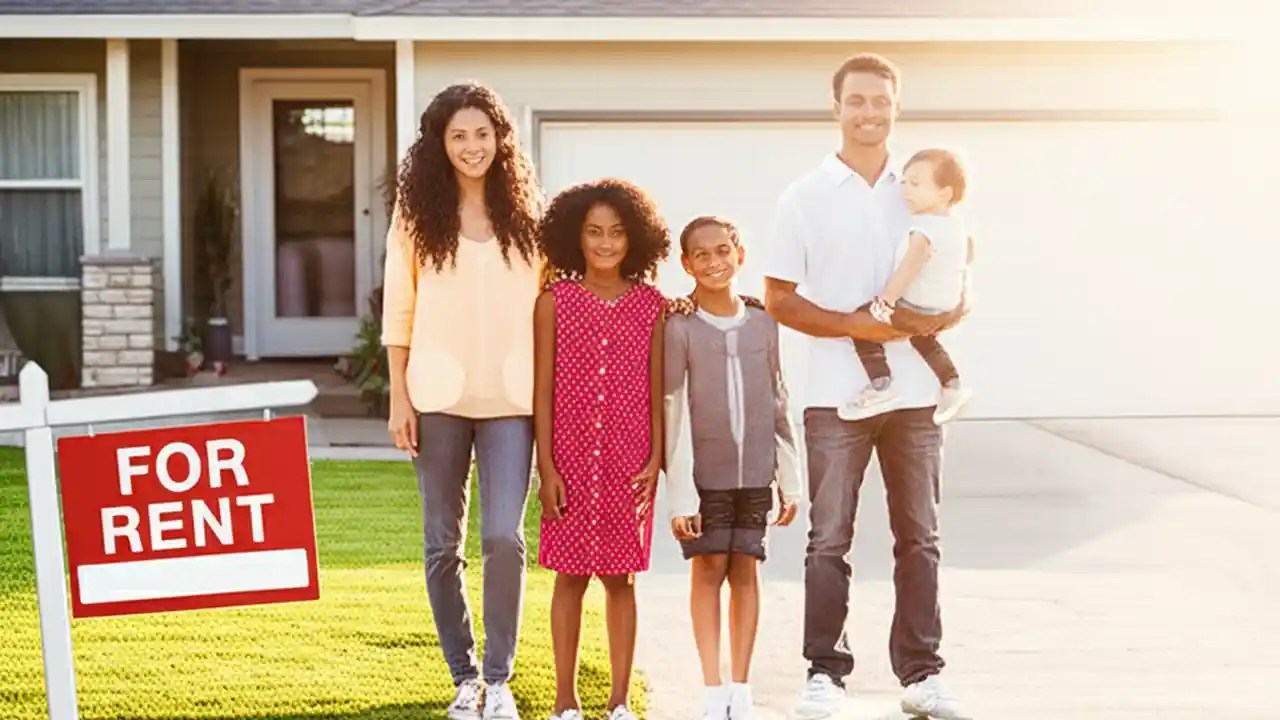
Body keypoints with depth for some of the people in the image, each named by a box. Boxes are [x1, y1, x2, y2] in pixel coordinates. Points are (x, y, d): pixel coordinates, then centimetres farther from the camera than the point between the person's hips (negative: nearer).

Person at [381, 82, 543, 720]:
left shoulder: (525, 212, 5)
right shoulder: (418, 212, 3)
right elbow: (398, 309, 4)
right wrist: (398, 398, 0)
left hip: (510, 397, -1)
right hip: (439, 395, 1)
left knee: (504, 538, -10)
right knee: (442, 543, 6)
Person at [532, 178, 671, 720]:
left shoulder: (650, 304, 3)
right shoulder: (554, 301, 0)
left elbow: (656, 387, 5)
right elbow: (543, 389, 0)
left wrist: (656, 458, -1)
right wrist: (546, 466, -5)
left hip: (629, 462, 1)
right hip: (570, 457, -1)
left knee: (620, 577, 6)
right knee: (570, 574, 4)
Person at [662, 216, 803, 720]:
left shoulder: (762, 323, 4)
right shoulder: (681, 328, -6)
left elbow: (778, 405, 9)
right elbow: (675, 412, -8)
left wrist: (790, 479, 8)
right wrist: (680, 491, -12)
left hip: (755, 470, 3)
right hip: (705, 471, -3)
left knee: (745, 569, 5)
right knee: (708, 569, 0)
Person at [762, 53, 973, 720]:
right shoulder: (805, 196, 1)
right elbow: (778, 297, -1)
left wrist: (939, 319, -11)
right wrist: (855, 325, -14)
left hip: (915, 394, 3)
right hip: (836, 395, -2)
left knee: (919, 538, 7)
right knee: (829, 540, 0)